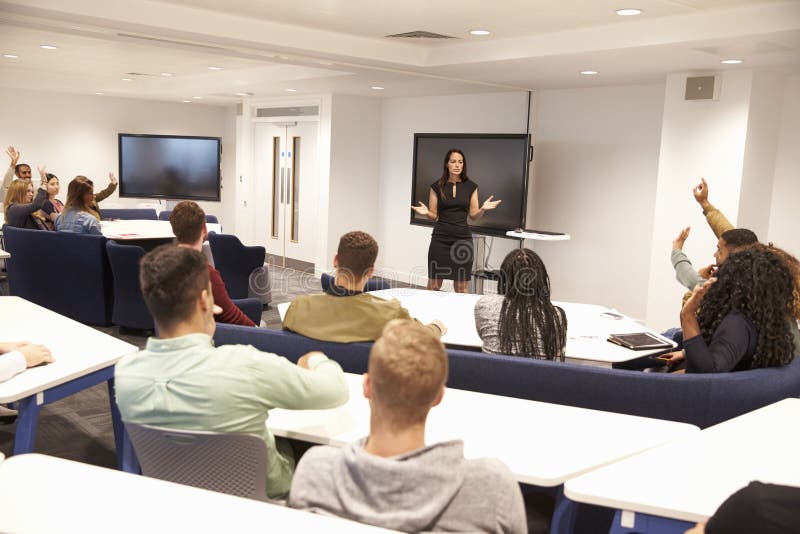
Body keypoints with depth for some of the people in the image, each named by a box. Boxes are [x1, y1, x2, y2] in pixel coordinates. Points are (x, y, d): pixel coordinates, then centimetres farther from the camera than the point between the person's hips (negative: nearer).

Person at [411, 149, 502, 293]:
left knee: (461, 288, 2)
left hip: (463, 238, 1)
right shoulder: (437, 186, 2)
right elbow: (434, 215, 6)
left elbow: (474, 216, 6)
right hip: (440, 238, 0)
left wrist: (483, 209, -15)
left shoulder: (471, 187, 5)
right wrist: (425, 212, -16)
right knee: (434, 285, 1)